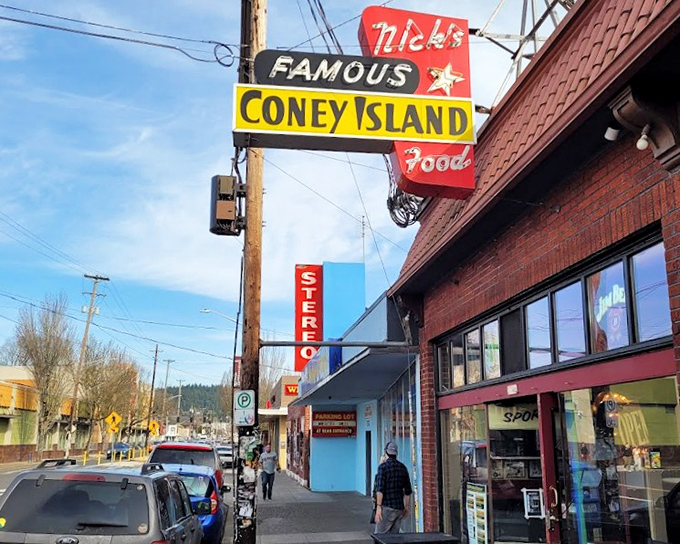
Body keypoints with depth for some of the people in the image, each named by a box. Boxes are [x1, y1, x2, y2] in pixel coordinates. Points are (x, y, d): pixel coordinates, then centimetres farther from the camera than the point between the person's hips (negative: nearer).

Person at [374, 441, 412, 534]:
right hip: (399, 508, 6)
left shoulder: (383, 467, -8)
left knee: (380, 534, -3)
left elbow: (380, 488, -16)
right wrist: (407, 506, 22)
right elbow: (408, 491, 14)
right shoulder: (403, 467, 9)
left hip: (387, 507, -6)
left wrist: (378, 506, -15)